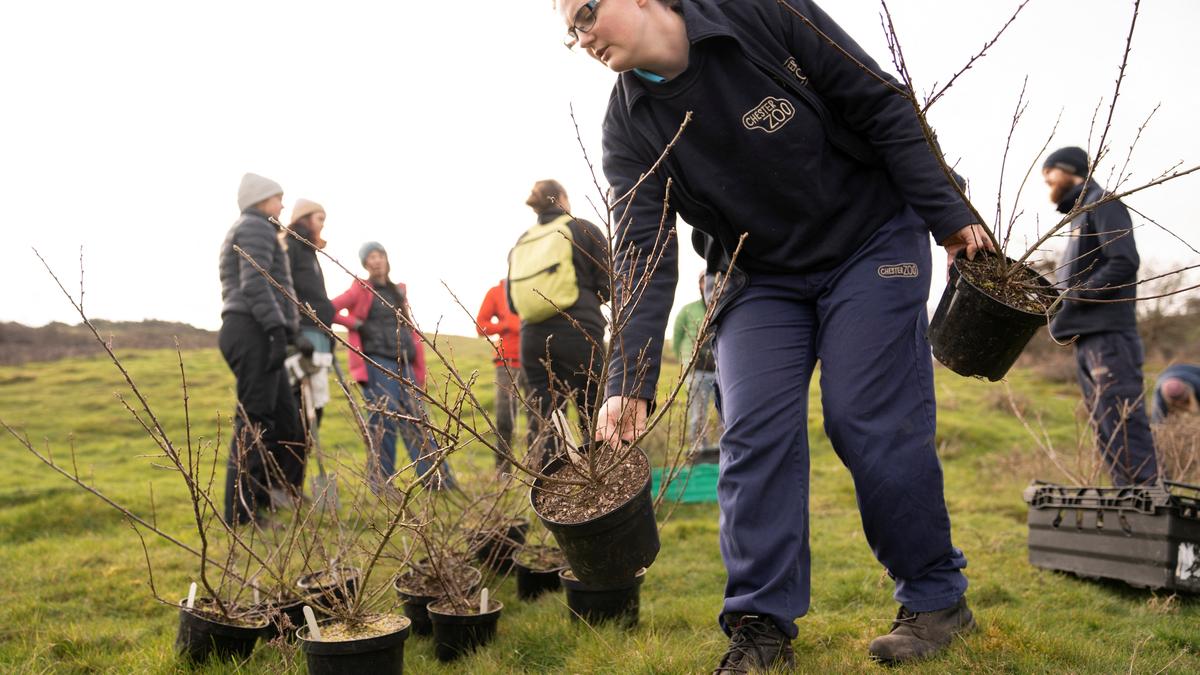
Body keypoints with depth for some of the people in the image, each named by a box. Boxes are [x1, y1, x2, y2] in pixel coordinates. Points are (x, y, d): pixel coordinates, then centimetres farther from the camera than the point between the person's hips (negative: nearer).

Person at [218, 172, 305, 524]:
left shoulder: (244, 230, 30)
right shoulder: (257, 227, -2)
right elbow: (255, 283, -17)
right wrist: (277, 328, -24)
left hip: (245, 331, 11)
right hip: (255, 331, -11)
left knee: (286, 424, 11)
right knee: (255, 421, -11)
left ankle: (268, 501, 15)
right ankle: (242, 513, -11)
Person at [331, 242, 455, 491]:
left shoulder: (399, 292, 21)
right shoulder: (360, 290, 6)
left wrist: (419, 371, 11)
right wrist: (356, 324, -8)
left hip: (403, 365, 5)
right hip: (376, 363, -5)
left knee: (417, 421, 1)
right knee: (384, 422, -9)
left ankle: (439, 481, 0)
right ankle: (381, 484, -1)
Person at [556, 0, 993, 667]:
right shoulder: (631, 126, -9)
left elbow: (881, 108, -11)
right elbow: (643, 258, -16)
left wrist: (949, 215, -13)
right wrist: (631, 383, -26)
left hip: (871, 243, -3)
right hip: (760, 277, 3)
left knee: (869, 422, -8)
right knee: (754, 435, -9)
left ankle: (938, 599, 10)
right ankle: (763, 625, 2)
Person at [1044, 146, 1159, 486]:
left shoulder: (1103, 204, -1)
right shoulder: (1080, 214, 24)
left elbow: (1125, 263, -14)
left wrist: (1074, 294, -14)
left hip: (1108, 336, -9)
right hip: (1088, 338, 9)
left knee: (1123, 424, -13)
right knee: (1106, 430, 9)